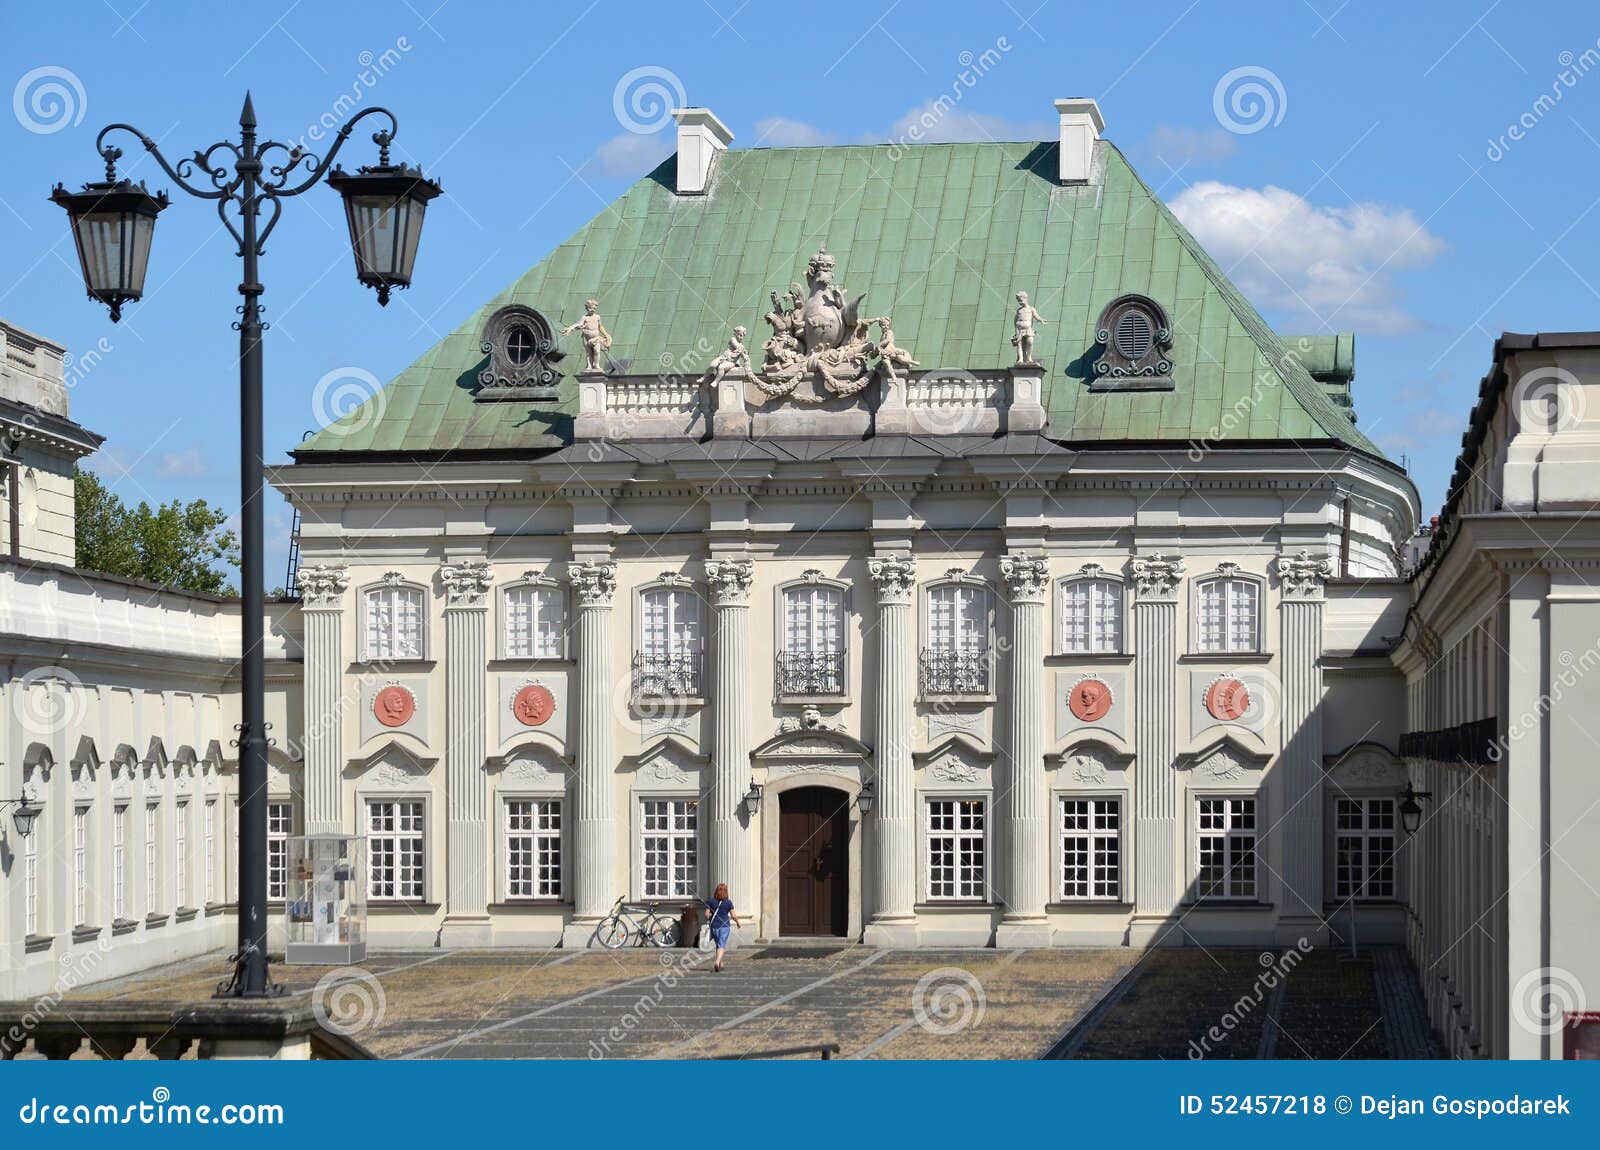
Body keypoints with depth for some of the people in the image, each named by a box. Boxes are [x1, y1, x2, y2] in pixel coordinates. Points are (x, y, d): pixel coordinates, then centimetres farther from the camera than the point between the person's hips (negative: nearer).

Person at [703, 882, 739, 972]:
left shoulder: (711, 901, -2)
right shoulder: (728, 902, -5)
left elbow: (707, 914, -4)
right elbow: (733, 915, -4)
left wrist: (709, 919, 17)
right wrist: (737, 922, 14)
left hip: (714, 926, 2)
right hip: (724, 926, -2)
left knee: (718, 945, 19)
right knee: (722, 945, -5)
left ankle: (720, 963, 26)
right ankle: (717, 962, -25)